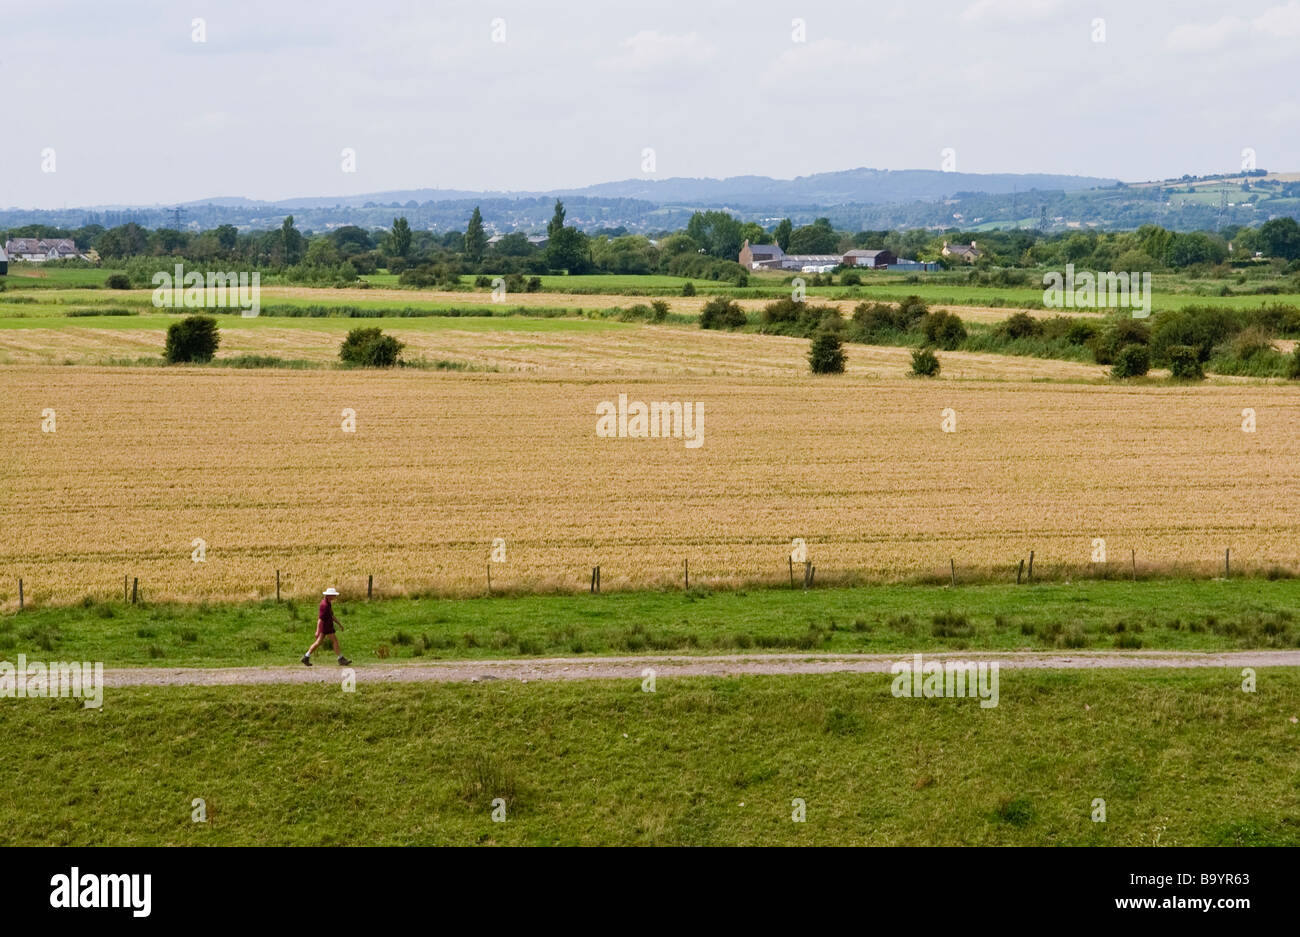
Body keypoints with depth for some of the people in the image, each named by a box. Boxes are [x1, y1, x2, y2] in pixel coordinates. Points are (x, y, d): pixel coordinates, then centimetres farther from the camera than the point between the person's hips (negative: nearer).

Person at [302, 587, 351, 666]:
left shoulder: (328, 602, 11)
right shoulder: (325, 605, -21)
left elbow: (331, 615, 22)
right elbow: (320, 618, -23)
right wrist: (318, 631, -24)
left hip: (327, 625, 10)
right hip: (326, 626, -10)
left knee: (319, 642, 11)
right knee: (335, 641, -3)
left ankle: (306, 657, 11)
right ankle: (341, 660, 2)